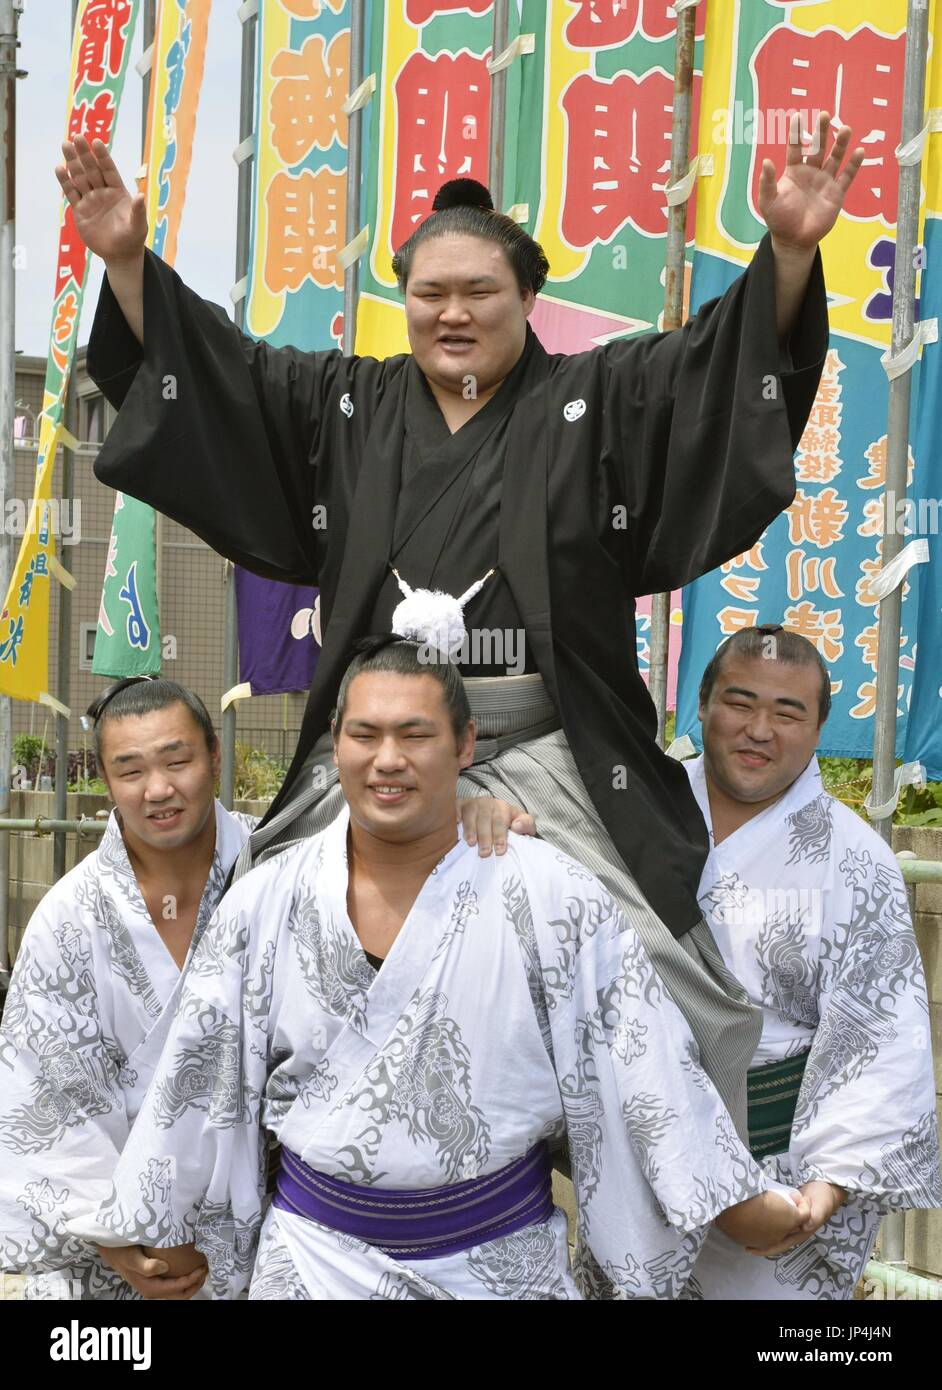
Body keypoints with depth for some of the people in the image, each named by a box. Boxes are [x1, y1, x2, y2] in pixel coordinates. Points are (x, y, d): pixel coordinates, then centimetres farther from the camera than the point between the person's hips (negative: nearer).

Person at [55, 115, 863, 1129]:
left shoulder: (596, 403, 5)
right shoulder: (342, 406, 13)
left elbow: (732, 358, -4)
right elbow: (204, 368, 11)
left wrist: (788, 249, -21)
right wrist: (126, 260, -1)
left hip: (551, 765, -2)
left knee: (652, 981, -7)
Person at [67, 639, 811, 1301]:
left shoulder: (553, 897, -11)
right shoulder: (267, 902, -5)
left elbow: (645, 1060, -8)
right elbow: (199, 1078, 3)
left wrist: (739, 1201, -6)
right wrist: (152, 1225, 11)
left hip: (503, 1253, -1)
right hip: (315, 1252, 1)